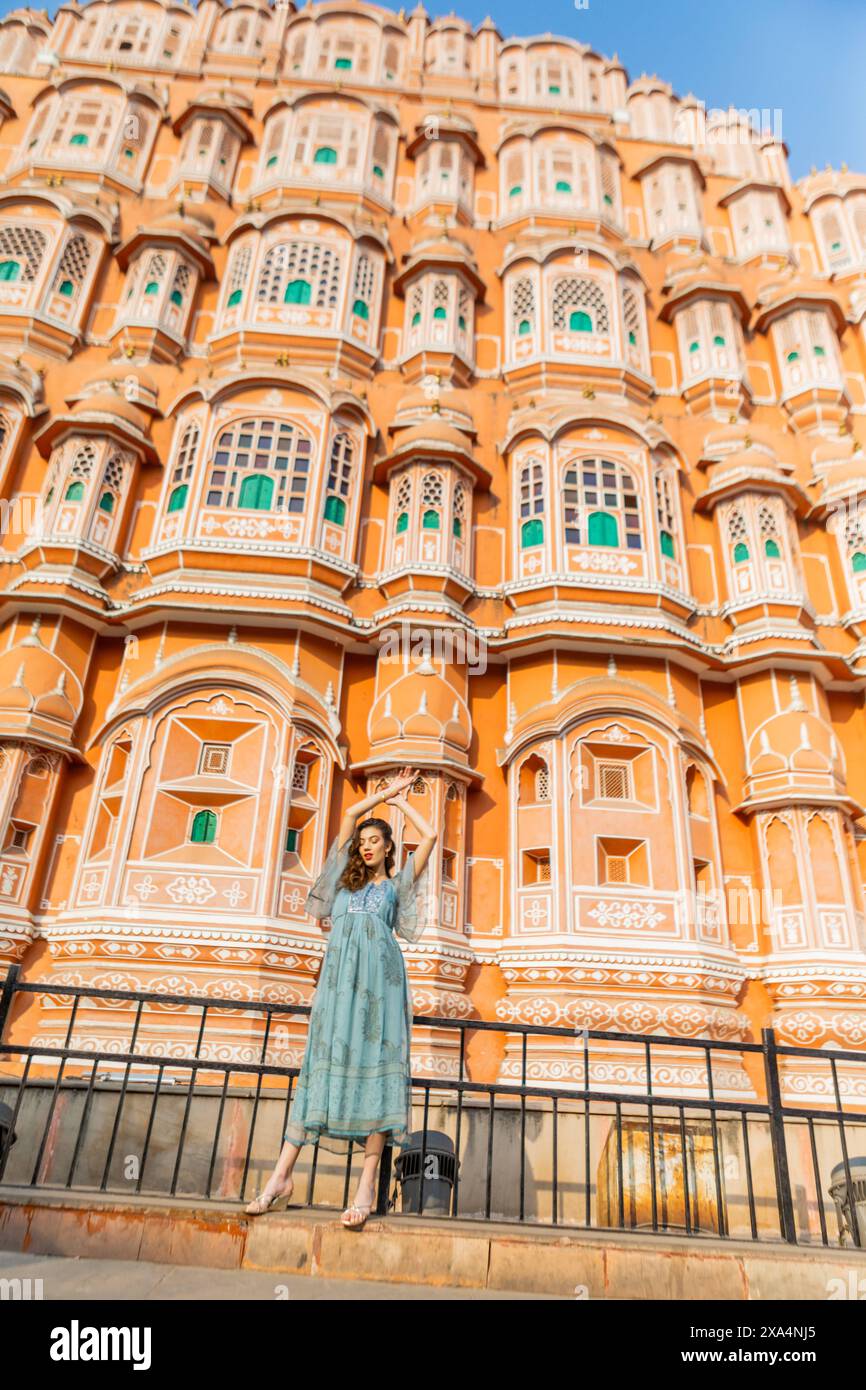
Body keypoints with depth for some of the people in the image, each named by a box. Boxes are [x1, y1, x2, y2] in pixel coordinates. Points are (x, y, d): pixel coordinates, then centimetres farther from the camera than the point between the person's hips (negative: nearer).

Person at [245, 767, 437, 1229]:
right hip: (339, 970, 2)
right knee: (323, 1060, -5)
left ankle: (368, 1183, -13)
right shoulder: (345, 879, 25)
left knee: (377, 1060, -11)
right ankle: (282, 1174, -6)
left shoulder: (397, 885, 20)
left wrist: (400, 800, 23)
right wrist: (387, 791, 25)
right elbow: (350, 814, 19)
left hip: (380, 970, -2)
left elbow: (430, 836, 13)